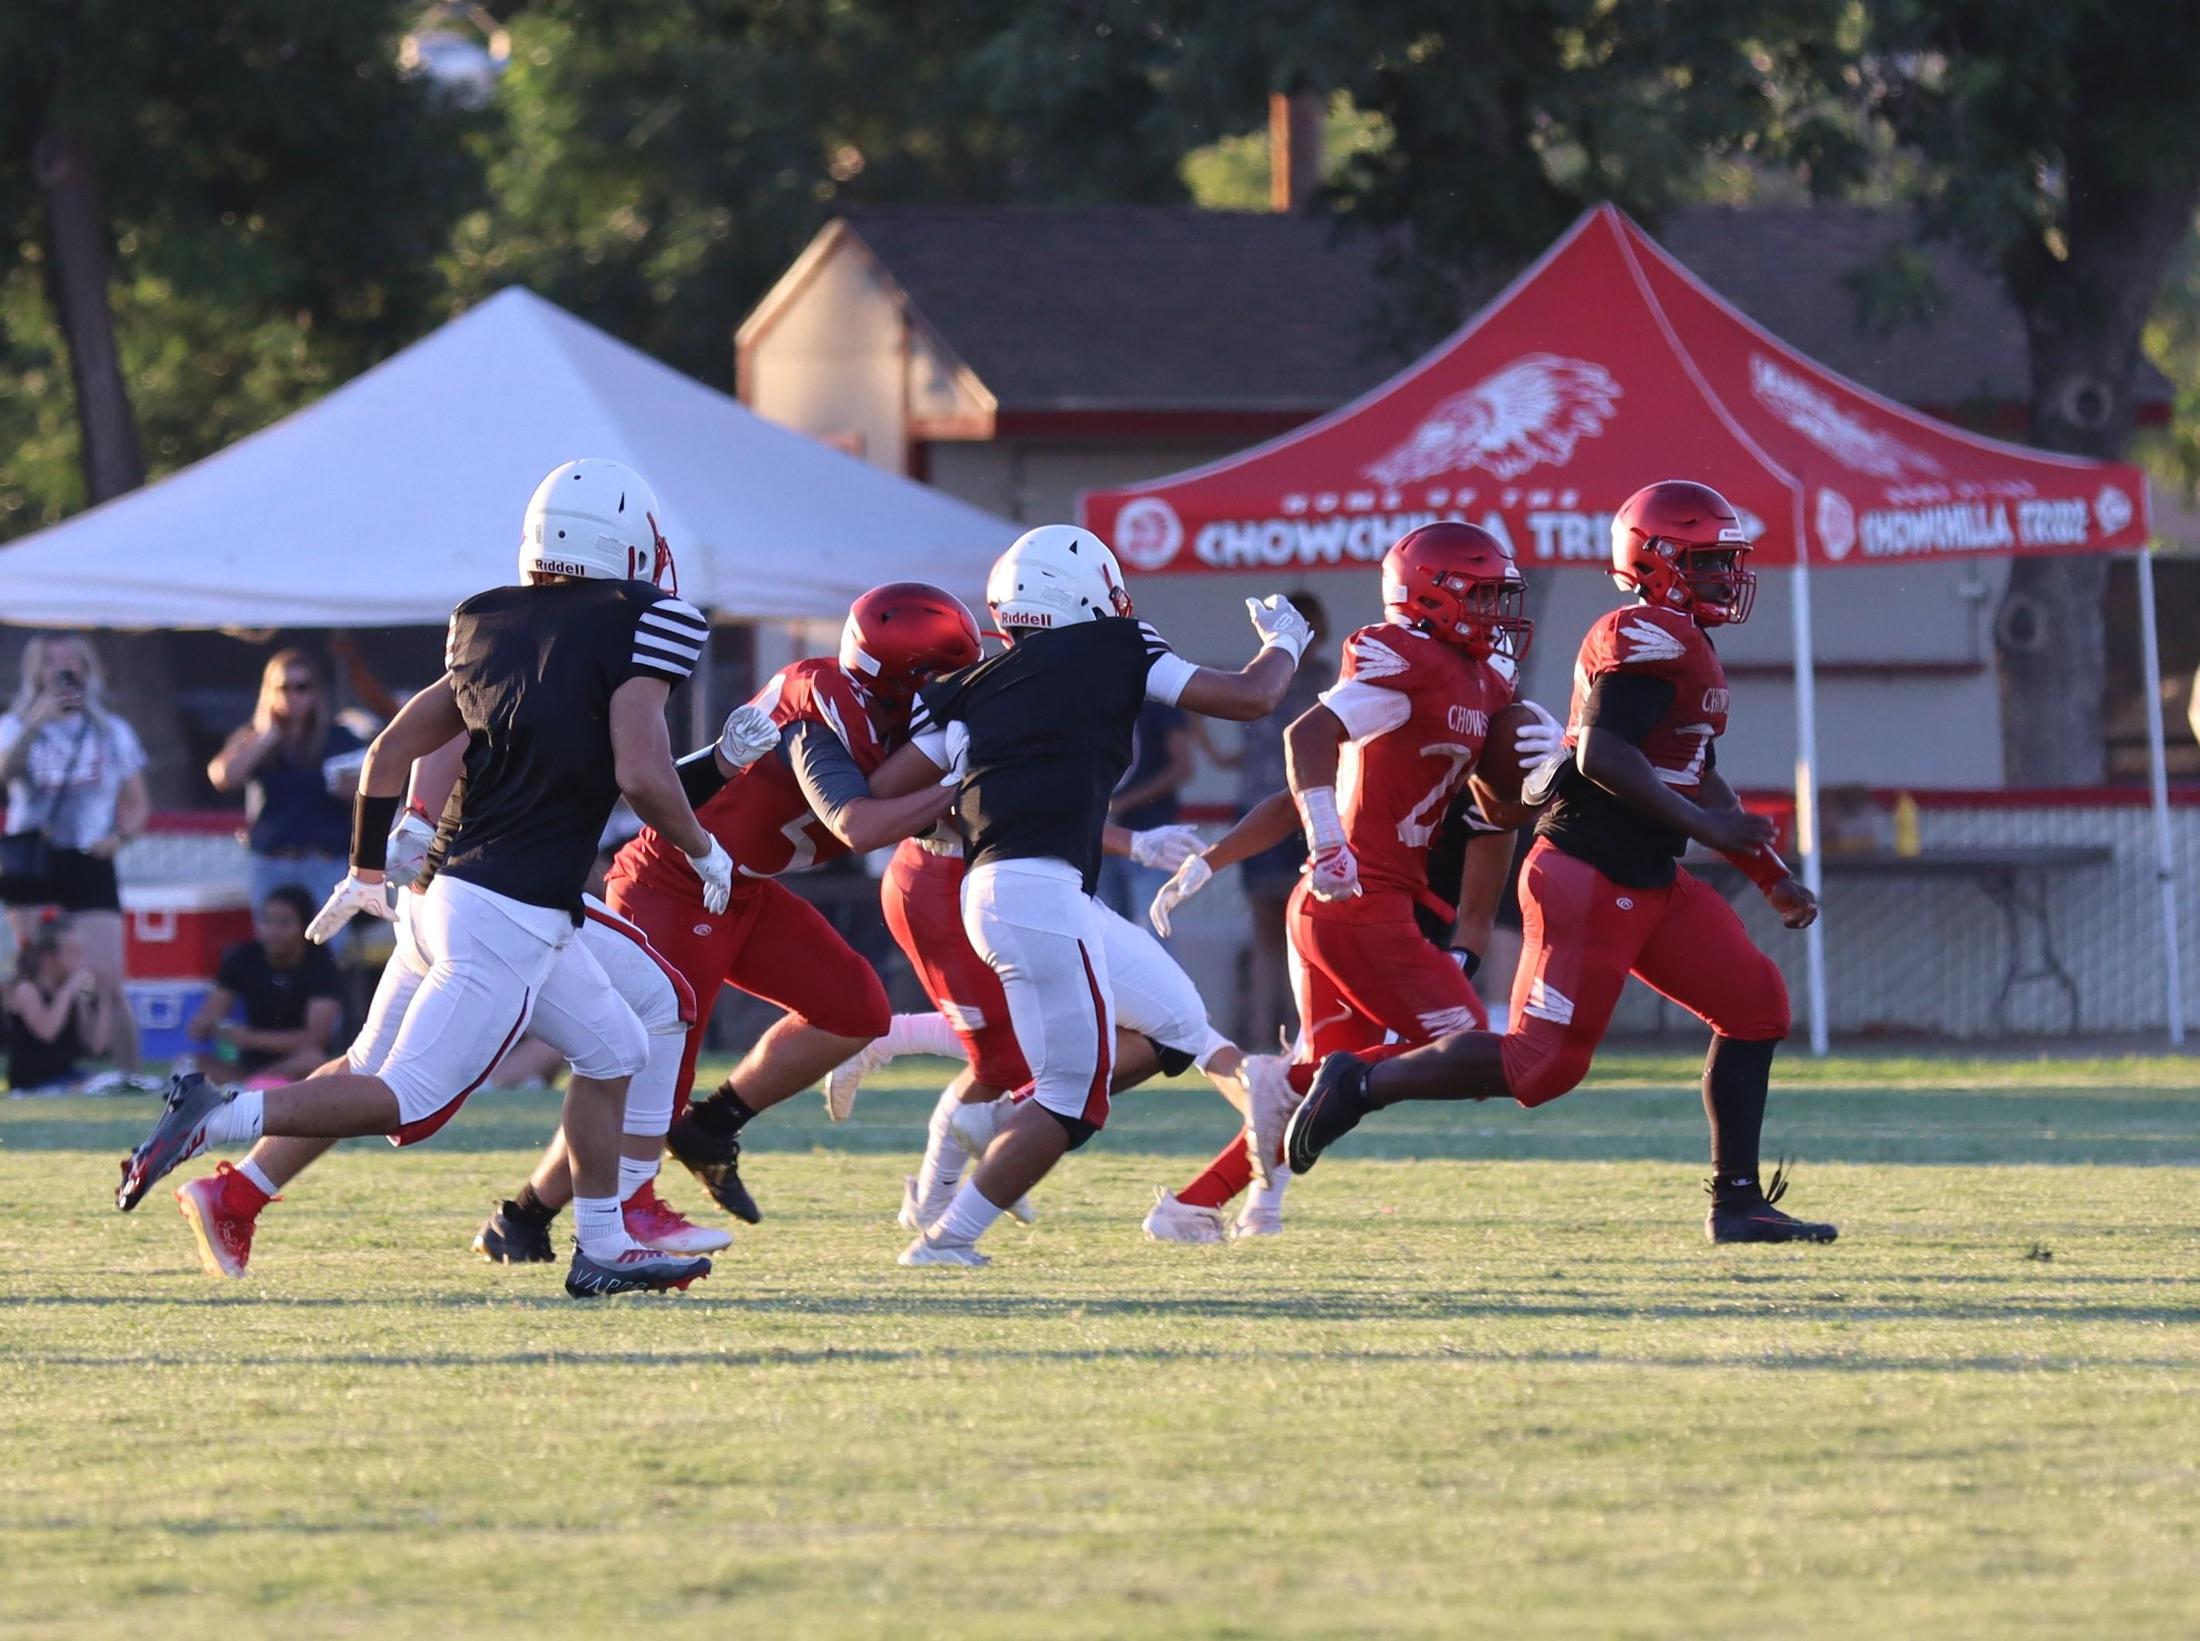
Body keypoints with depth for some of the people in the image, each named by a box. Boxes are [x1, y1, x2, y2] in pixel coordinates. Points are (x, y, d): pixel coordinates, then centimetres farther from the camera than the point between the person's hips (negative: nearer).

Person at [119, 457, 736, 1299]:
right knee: (409, 1104, -7)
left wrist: (367, 872, 27)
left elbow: (390, 751, 15)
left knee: (613, 1051, 22)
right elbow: (642, 774, -19)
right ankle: (216, 1117, -16)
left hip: (451, 887, 9)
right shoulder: (632, 630, -9)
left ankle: (603, 1247, 22)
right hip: (510, 918, -9)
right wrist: (704, 851, 0)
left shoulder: (491, 626, 12)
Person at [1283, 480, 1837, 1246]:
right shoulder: (1648, 638, -14)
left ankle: (1737, 1202, 7)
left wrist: (1774, 878, 24)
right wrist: (1700, 824, -24)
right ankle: (1362, 1082, 2)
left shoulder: (1687, 648, 19)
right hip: (1587, 878, -10)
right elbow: (1602, 755, -25)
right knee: (1543, 1058, -12)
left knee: (1755, 1008, 4)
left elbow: (1697, 780, 27)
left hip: (1649, 886, 10)